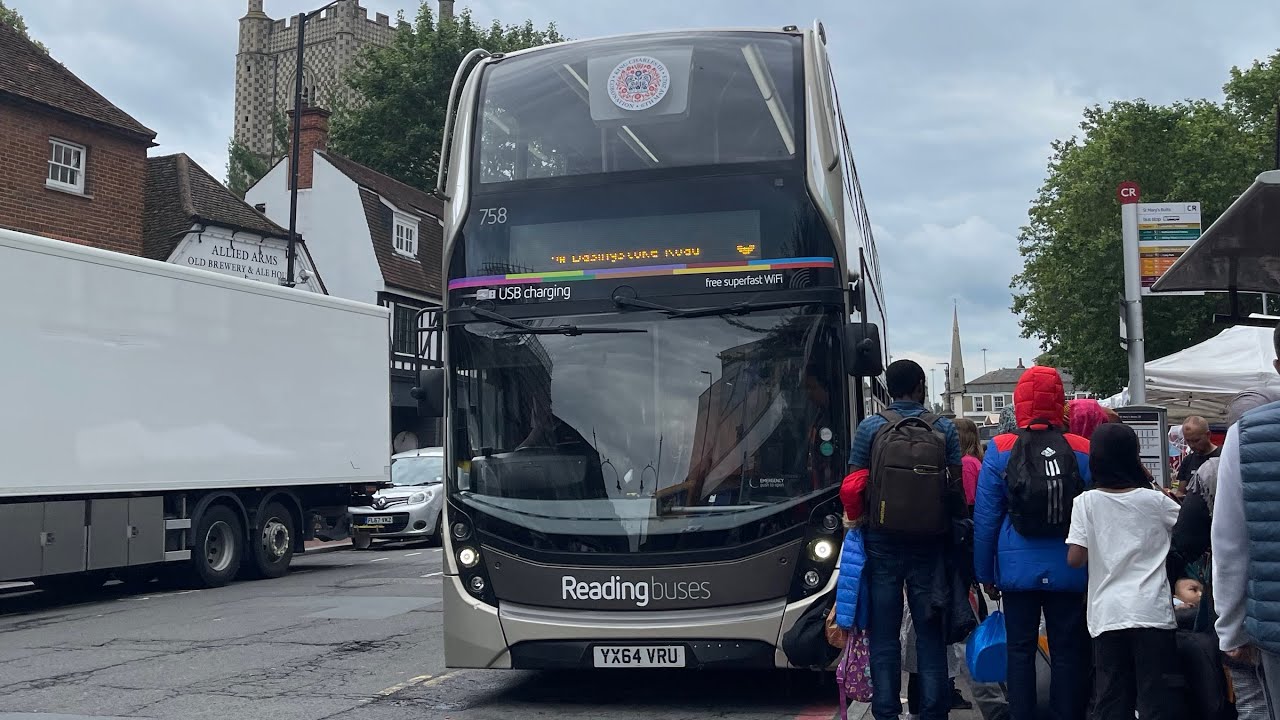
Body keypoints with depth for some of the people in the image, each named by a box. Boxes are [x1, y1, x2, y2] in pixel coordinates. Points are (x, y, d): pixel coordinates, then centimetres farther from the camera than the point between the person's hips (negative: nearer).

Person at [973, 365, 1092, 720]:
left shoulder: (1001, 449, -5)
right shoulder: (1083, 451, -2)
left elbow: (985, 517, -3)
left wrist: (985, 573, 5)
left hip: (1018, 569, -1)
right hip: (1069, 571, 1)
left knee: (1020, 650, 8)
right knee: (1067, 651, 9)